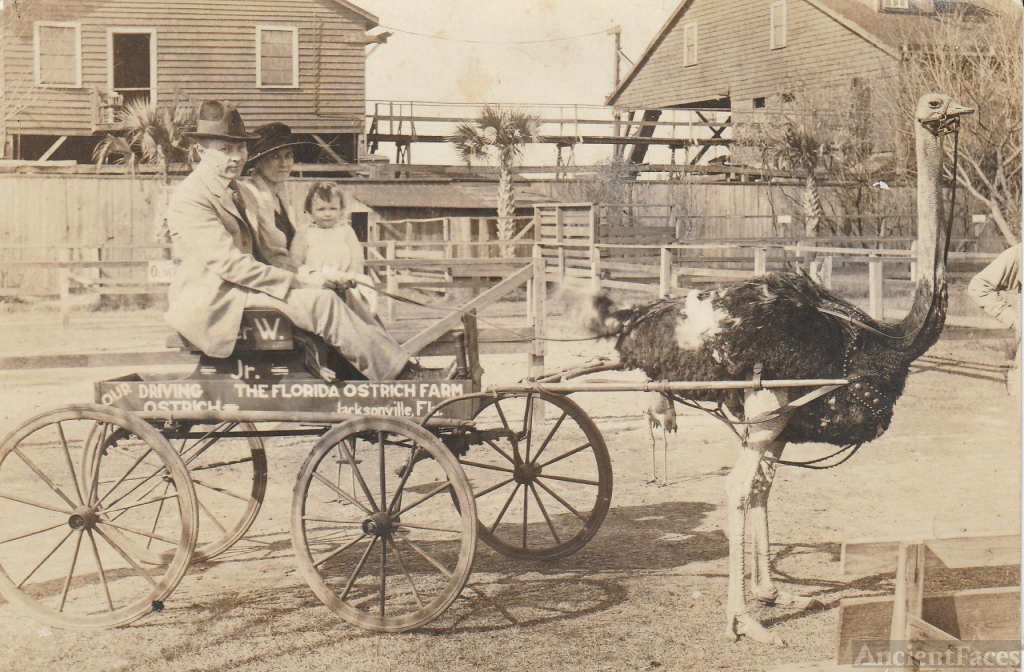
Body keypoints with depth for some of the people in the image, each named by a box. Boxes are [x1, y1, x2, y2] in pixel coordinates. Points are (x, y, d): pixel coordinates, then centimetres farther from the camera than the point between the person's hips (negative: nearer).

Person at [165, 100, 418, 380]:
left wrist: (298, 274, -1)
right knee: (320, 300, -20)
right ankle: (396, 369, -16)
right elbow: (230, 263, -22)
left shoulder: (232, 189, 17)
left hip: (238, 285, 10)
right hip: (211, 301, -9)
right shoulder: (191, 197, -14)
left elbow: (254, 250, 17)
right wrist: (297, 281, -21)